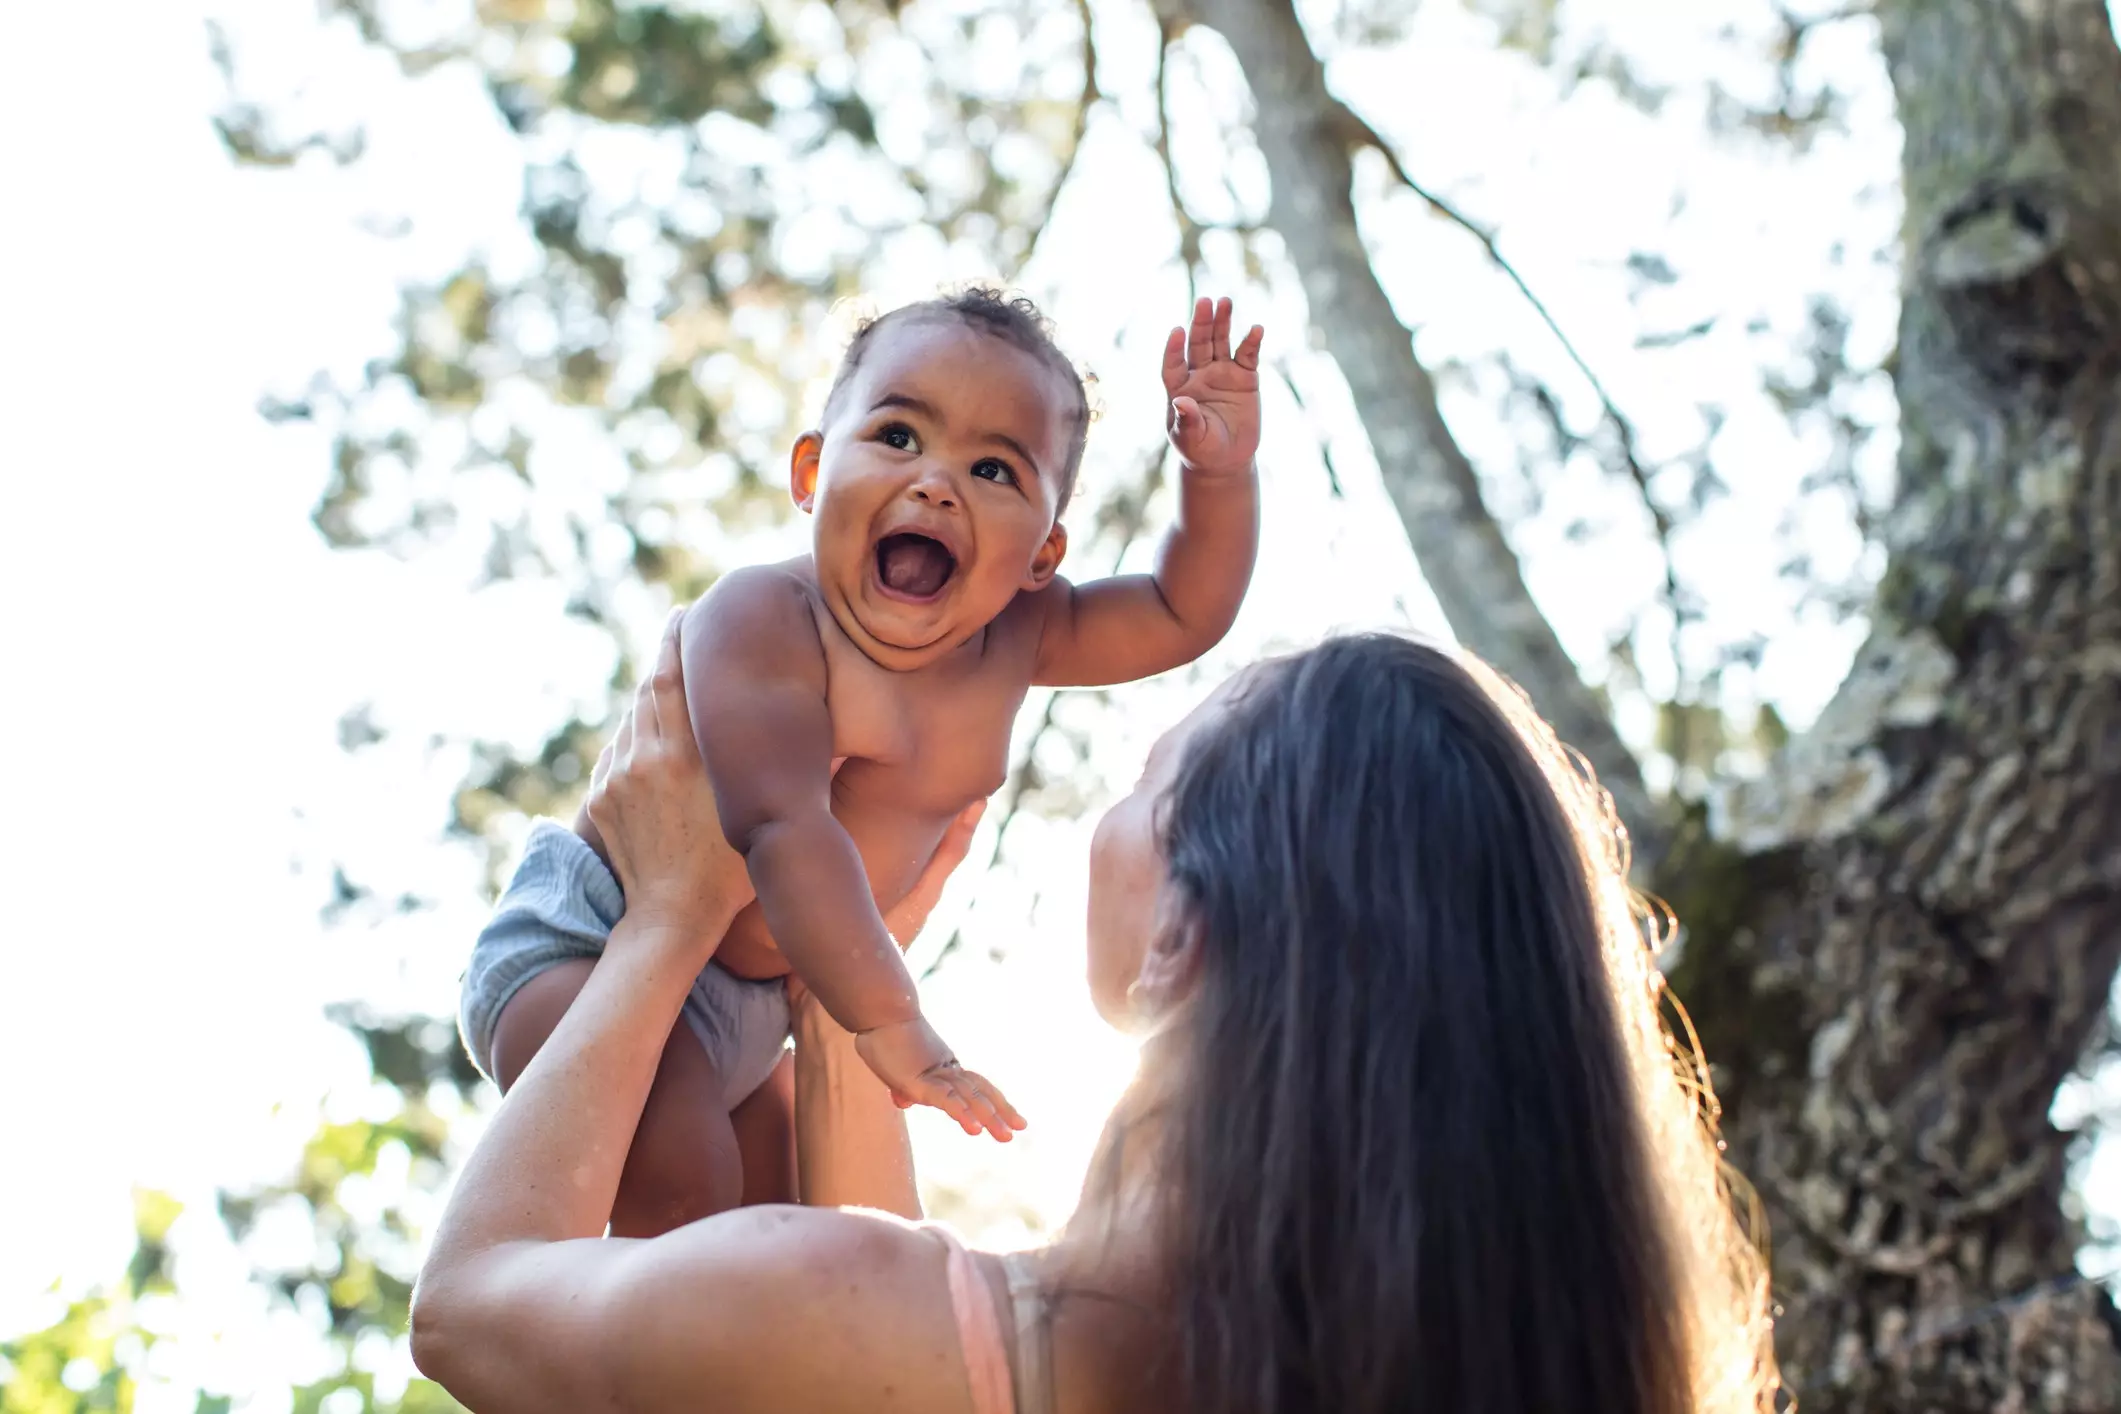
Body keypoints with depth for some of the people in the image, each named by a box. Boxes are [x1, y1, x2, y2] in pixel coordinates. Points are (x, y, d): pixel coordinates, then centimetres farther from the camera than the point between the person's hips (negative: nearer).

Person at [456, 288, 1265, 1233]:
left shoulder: (1011, 640, -2)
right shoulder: (764, 621, -25)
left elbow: (1181, 616, 9)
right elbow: (784, 829, -36)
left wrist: (1219, 474, -9)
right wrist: (888, 1021, -41)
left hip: (749, 1000, 8)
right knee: (672, 1182, -31)